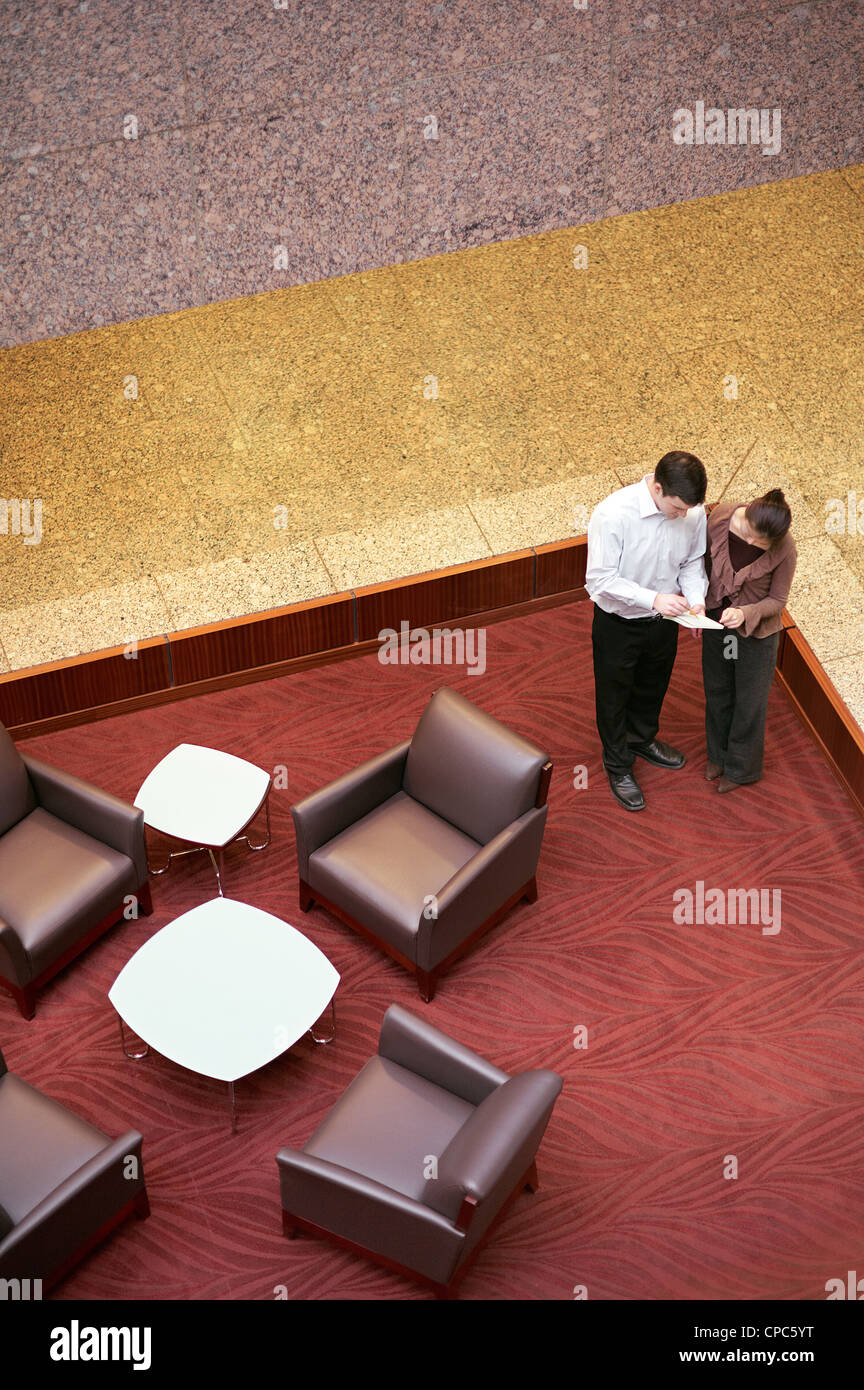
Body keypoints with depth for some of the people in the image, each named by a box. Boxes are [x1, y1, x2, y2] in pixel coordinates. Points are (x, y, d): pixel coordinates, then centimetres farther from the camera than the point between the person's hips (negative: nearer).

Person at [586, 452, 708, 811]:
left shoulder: (693, 511, -17)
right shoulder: (612, 515, -33)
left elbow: (693, 562, -1)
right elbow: (600, 579, -28)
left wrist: (696, 599, -19)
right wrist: (653, 599, -36)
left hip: (663, 620, 5)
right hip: (618, 624, -5)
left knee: (653, 686, 28)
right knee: (614, 694, 17)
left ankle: (643, 739, 58)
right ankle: (618, 767, 40)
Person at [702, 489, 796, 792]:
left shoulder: (784, 550, -29)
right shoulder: (720, 516, -23)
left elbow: (777, 601, -16)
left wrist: (744, 613, -34)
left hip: (756, 632, -4)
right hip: (716, 619, 4)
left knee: (748, 702, 16)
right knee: (717, 693, 23)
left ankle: (742, 768, 41)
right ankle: (719, 755, 49)